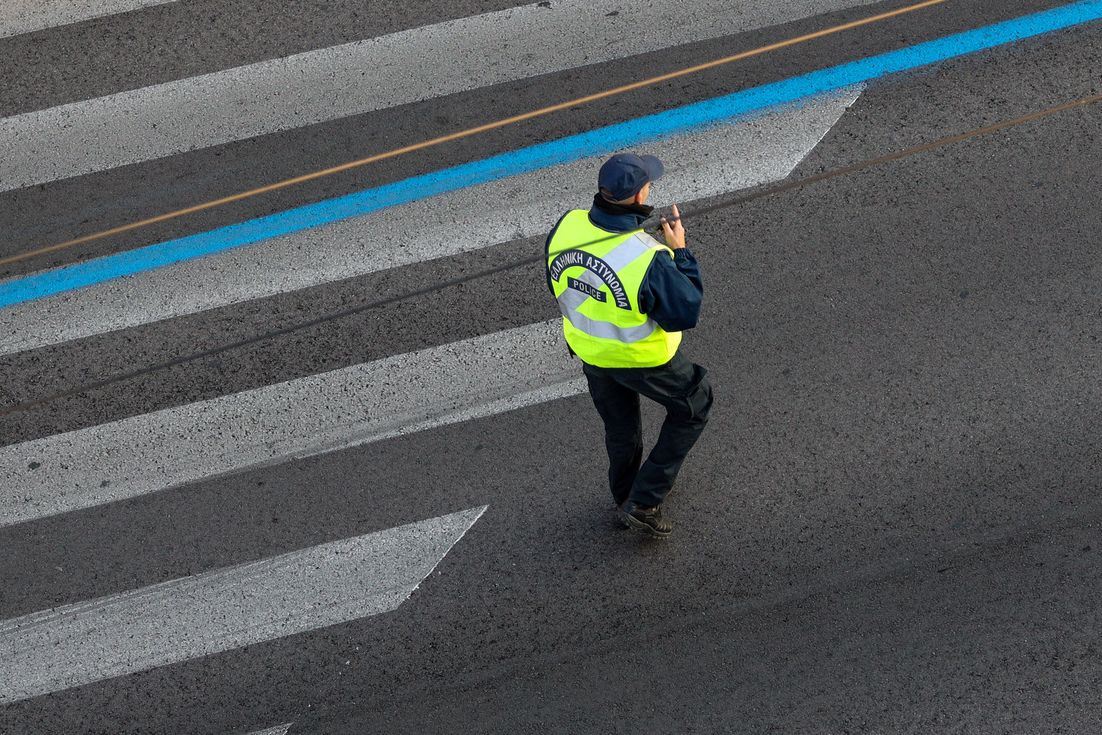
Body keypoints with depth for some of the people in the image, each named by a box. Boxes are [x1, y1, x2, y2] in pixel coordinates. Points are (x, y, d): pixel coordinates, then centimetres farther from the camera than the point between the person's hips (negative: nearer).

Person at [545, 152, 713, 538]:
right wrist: (680, 252, -17)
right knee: (693, 407, 23)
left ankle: (624, 498, 53)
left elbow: (556, 285, -2)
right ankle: (643, 502, 23)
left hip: (590, 350, 5)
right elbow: (686, 315, -24)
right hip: (643, 358, -5)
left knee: (619, 425, 30)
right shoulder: (649, 258, -38)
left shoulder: (567, 228, -20)